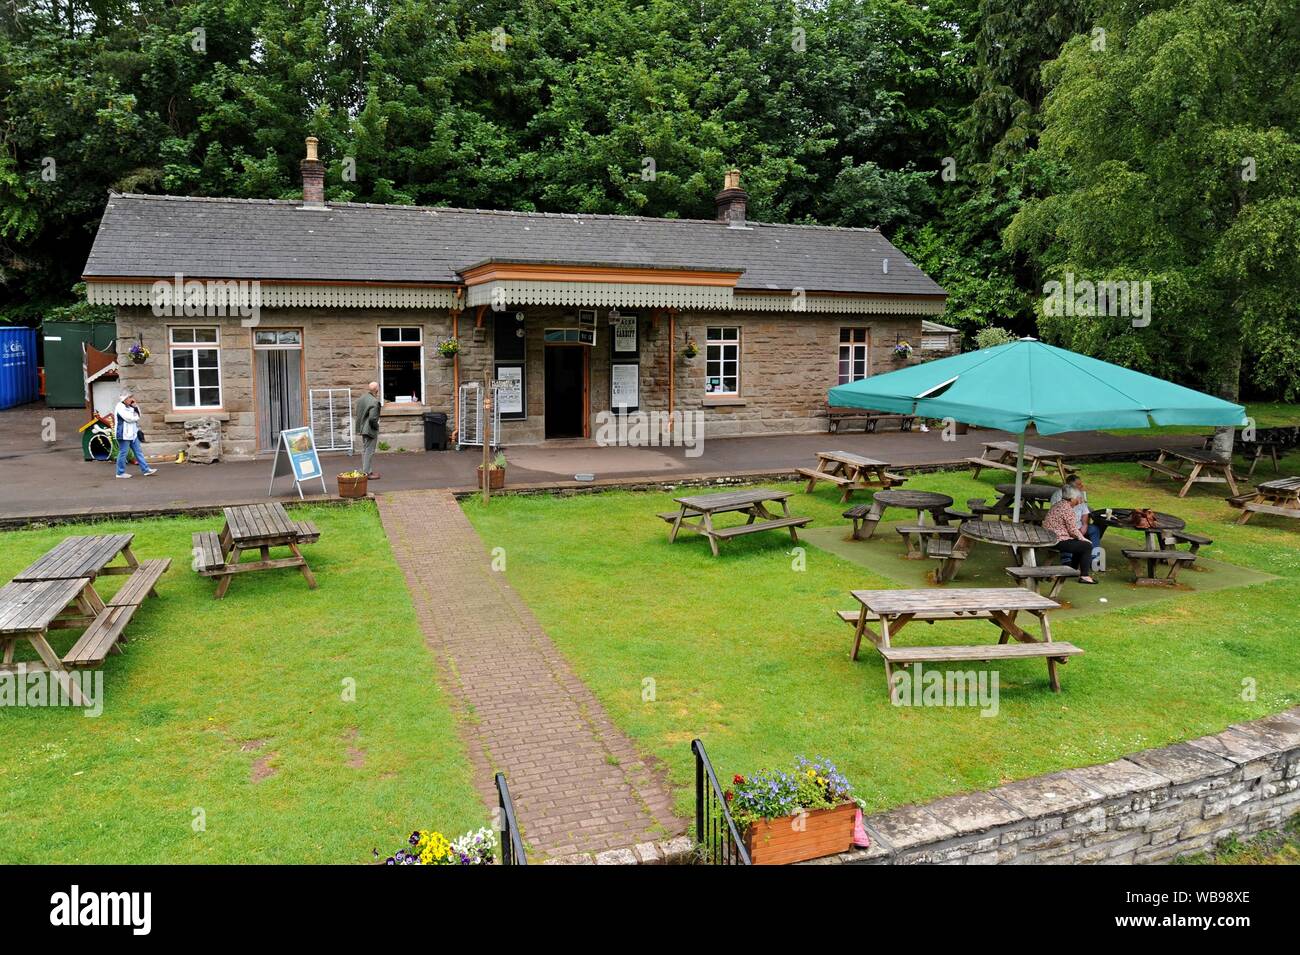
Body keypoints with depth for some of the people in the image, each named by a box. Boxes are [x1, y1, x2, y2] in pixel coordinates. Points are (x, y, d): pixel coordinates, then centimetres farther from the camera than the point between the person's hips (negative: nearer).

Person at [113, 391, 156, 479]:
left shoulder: (129, 407, 16)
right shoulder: (120, 407, -14)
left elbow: (138, 415, 16)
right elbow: (129, 418, -22)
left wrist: (135, 407, 2)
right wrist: (136, 418, -2)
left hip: (132, 433, 10)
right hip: (124, 434, -10)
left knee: (138, 451, 9)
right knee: (123, 453, -3)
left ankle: (145, 470, 12)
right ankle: (120, 473, 6)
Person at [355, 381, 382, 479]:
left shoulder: (361, 398, 5)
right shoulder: (374, 402, -22)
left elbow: (357, 414, 11)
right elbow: (372, 418, -27)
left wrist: (361, 424, 18)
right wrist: (376, 426, -10)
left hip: (362, 428, 9)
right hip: (370, 430, -9)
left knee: (364, 450, 18)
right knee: (369, 451, -1)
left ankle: (365, 470, 28)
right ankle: (367, 473, 4)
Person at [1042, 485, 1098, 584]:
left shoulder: (1057, 504, 13)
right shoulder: (1068, 510, -18)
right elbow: (1073, 530, -15)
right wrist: (1084, 539, 2)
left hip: (1049, 539, 10)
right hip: (1058, 541, -10)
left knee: (1080, 543, 26)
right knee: (1087, 546, -3)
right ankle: (1084, 576, -2)